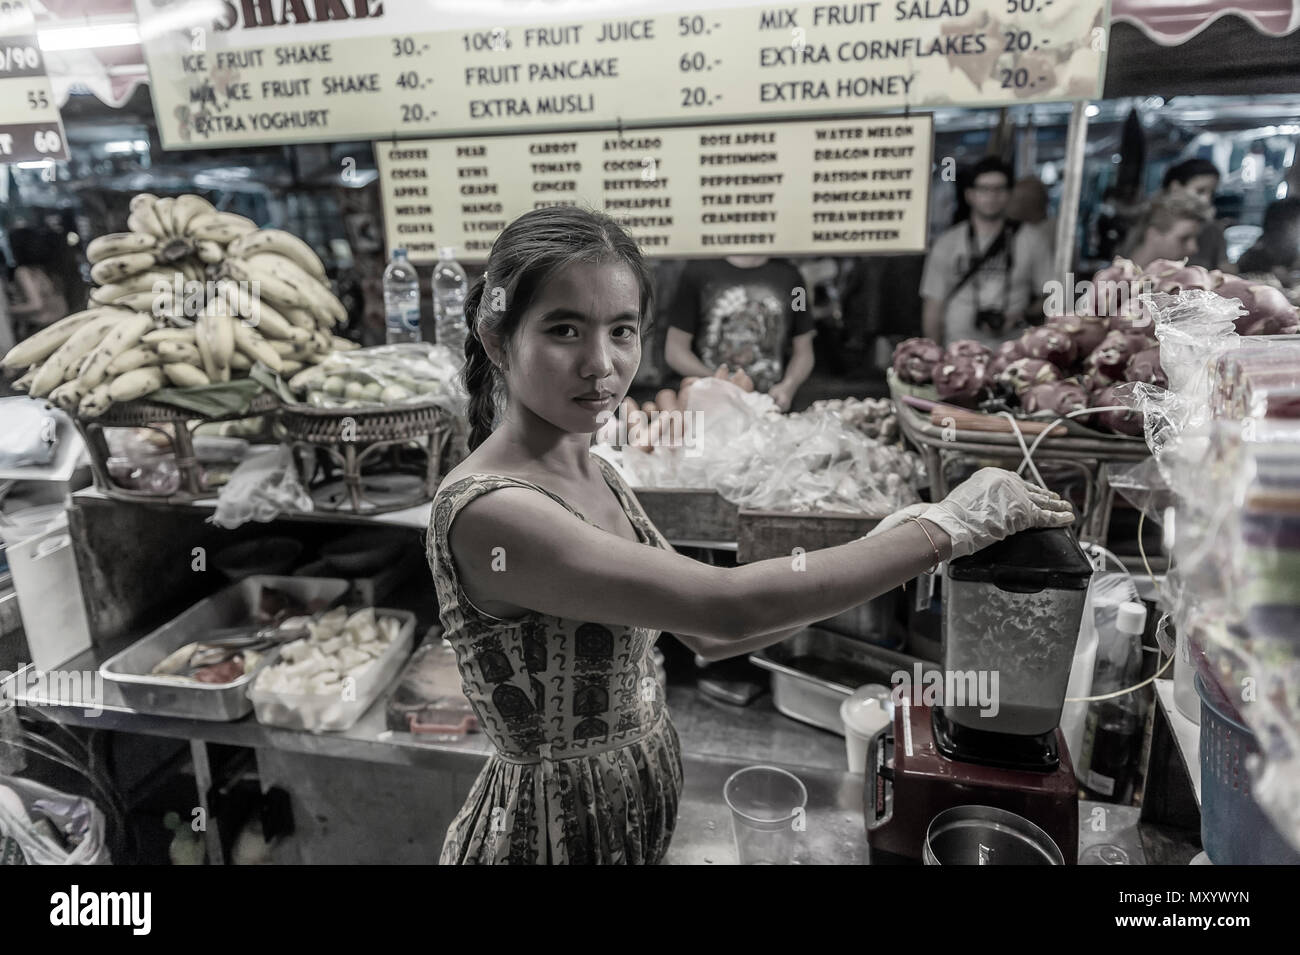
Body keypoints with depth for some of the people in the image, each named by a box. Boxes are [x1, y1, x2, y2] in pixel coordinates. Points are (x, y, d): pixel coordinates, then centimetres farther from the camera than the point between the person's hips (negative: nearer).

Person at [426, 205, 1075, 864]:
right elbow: (728, 608, -32)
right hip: (556, 830, -6)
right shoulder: (486, 511, -27)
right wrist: (949, 525, -24)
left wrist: (885, 555, -8)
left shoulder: (594, 474, -1)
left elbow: (707, 636, 1)